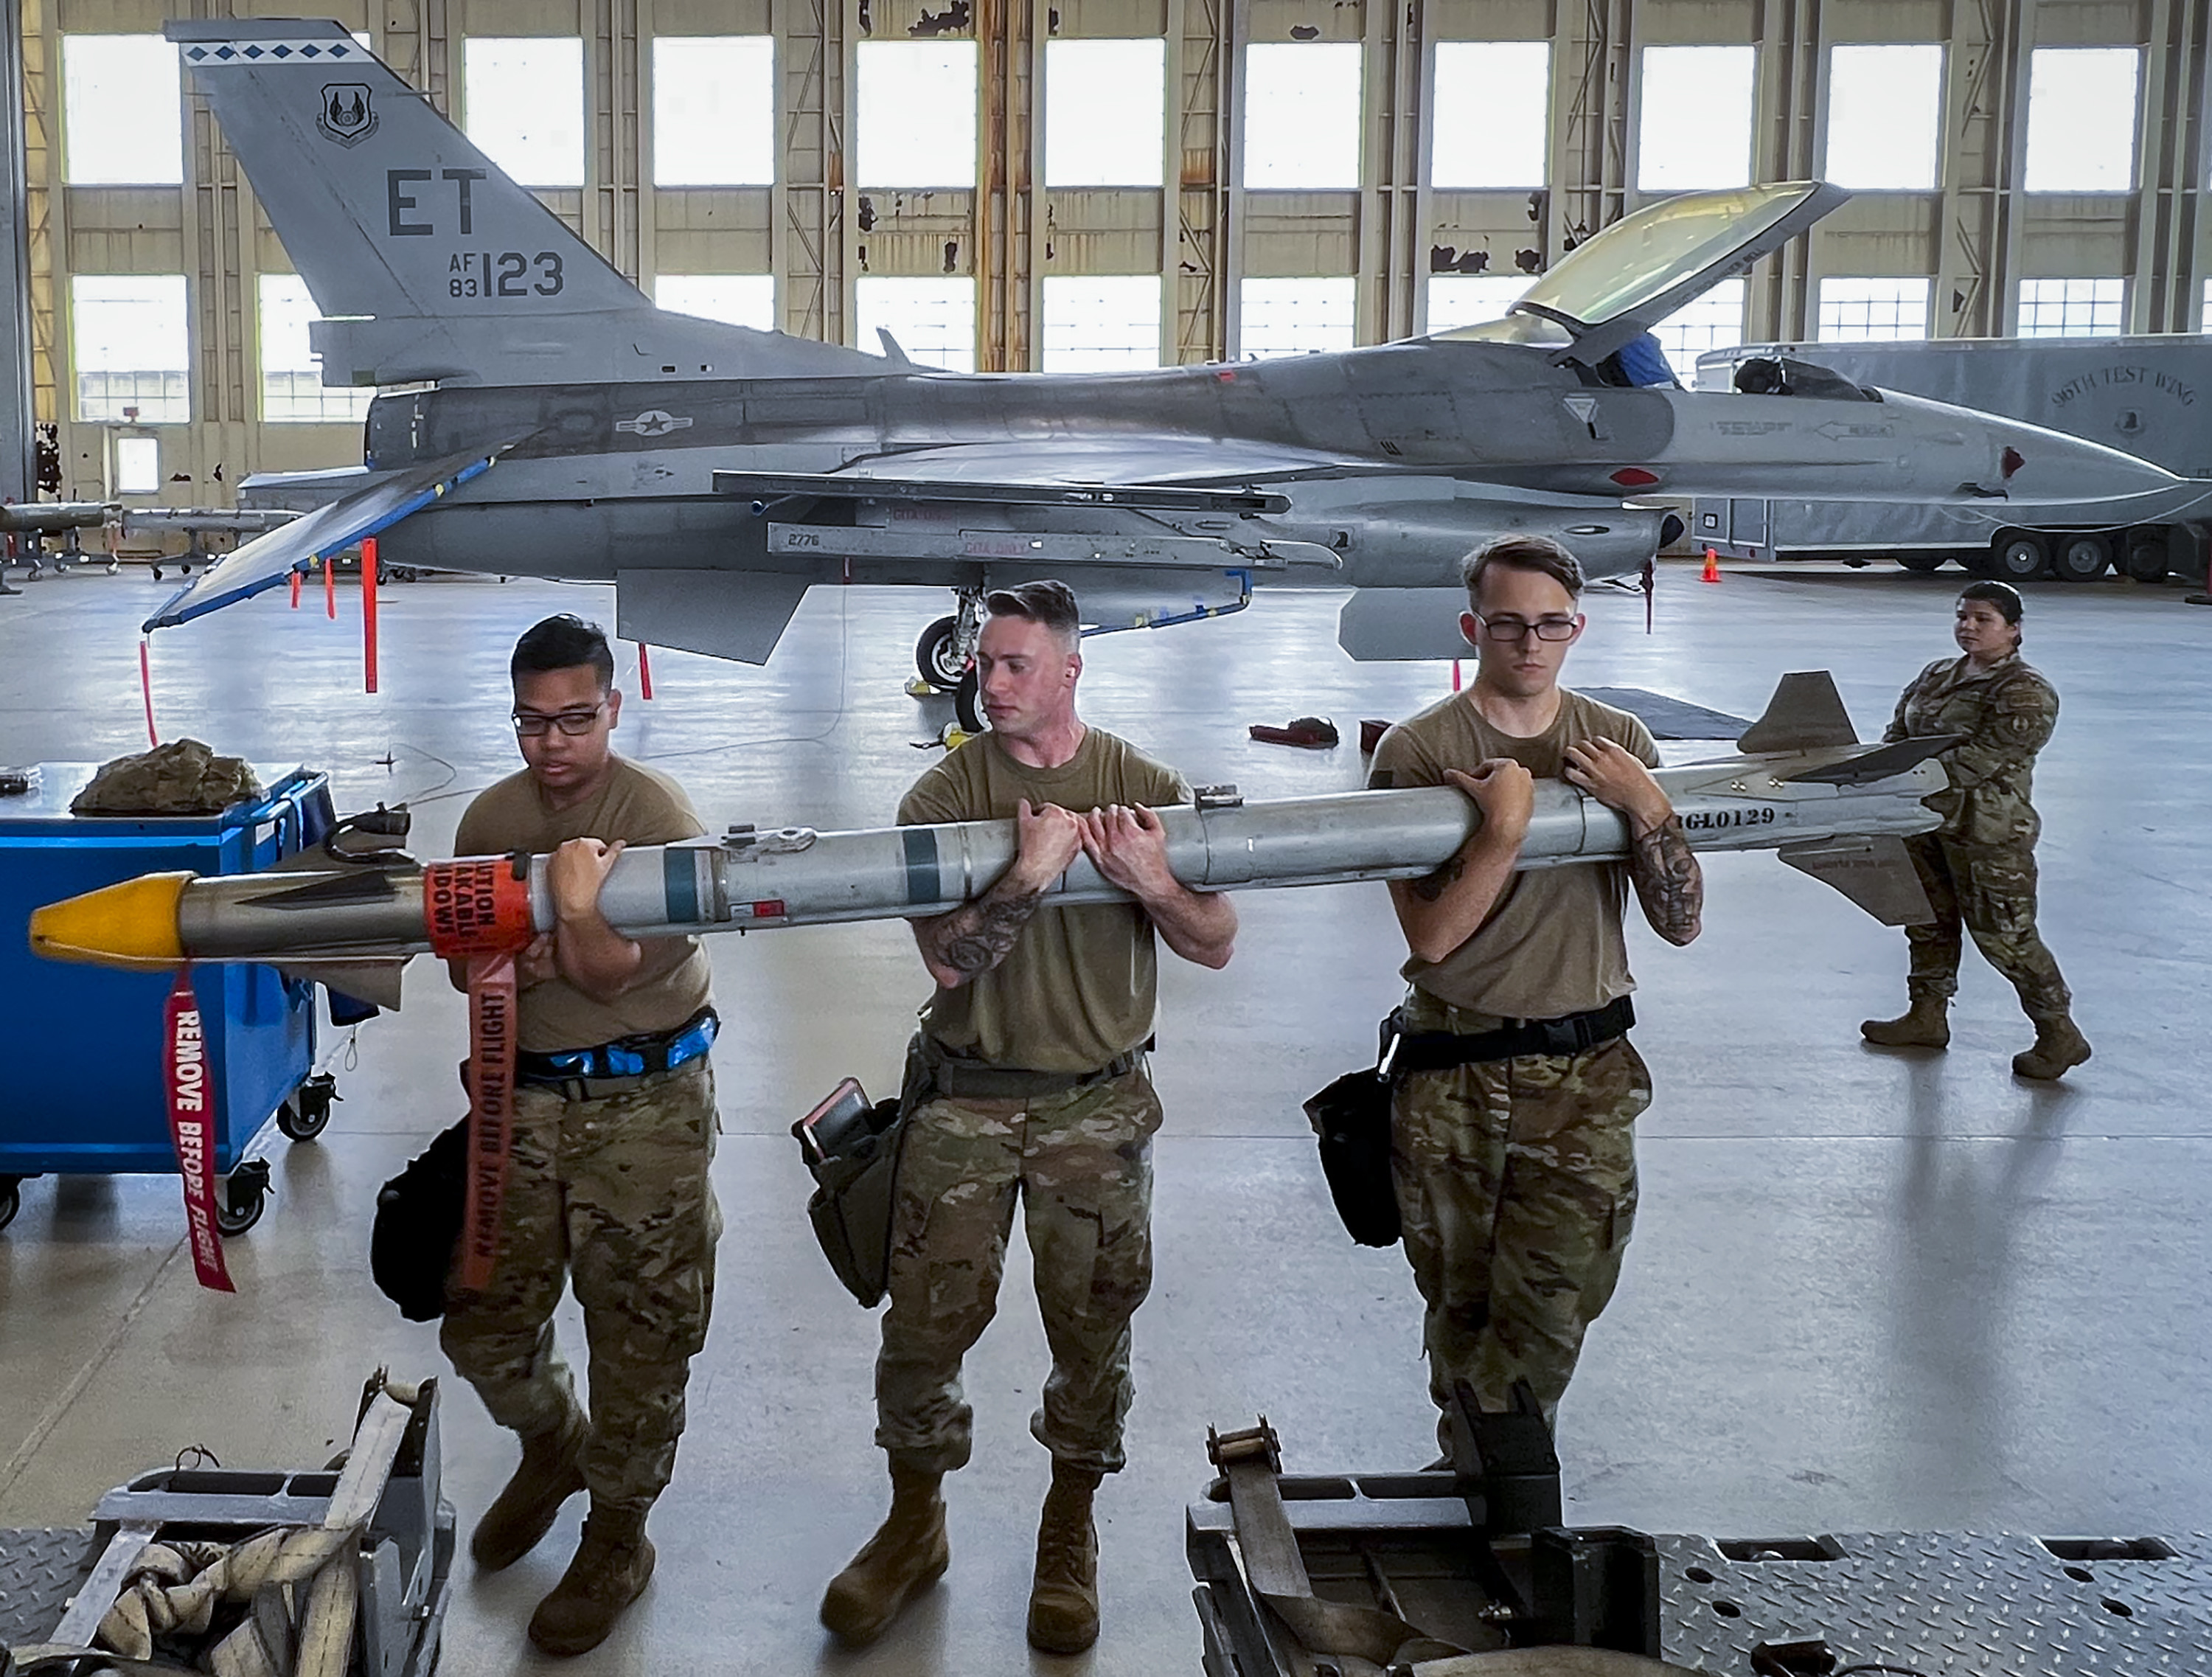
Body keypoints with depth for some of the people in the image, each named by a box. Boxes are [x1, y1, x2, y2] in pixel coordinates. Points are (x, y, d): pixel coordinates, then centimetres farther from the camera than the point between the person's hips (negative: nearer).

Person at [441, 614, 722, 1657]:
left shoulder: (658, 815, -12)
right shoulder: (491, 818, 5)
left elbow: (612, 974, -17)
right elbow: (464, 962, 9)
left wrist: (579, 913, -38)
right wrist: (511, 968, -13)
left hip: (644, 1103, -5)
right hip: (523, 1095, 5)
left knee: (639, 1335, 4)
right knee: (481, 1322, 11)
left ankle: (618, 1532, 24)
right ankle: (554, 1446, 42)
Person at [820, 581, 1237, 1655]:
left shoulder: (1145, 790, -1)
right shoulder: (944, 795, -4)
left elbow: (1215, 945, -2)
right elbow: (950, 961, -14)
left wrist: (1151, 886, -21)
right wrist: (1032, 872, -28)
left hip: (1097, 1104, 1)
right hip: (964, 1102, 0)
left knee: (1093, 1328, 8)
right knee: (926, 1320, 3)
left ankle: (1069, 1537, 30)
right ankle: (913, 1527, 25)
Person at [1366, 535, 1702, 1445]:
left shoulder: (1621, 746, 6)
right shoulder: (1417, 750, -5)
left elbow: (1680, 923, 1)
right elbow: (1430, 937, -14)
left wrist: (1647, 807, -12)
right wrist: (1504, 827, -24)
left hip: (1586, 1072, 2)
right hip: (1451, 1077, -1)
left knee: (1551, 1312, -4)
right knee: (1461, 1301, 13)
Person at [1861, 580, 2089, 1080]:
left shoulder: (2027, 693, -14)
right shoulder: (1937, 675, 11)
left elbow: (1980, 761, -22)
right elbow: (1899, 733, 12)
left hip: (1989, 833, -8)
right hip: (1927, 821, 8)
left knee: (2004, 936, -3)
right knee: (1929, 921, 17)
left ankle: (2060, 1034, 10)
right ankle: (1927, 1016, 31)